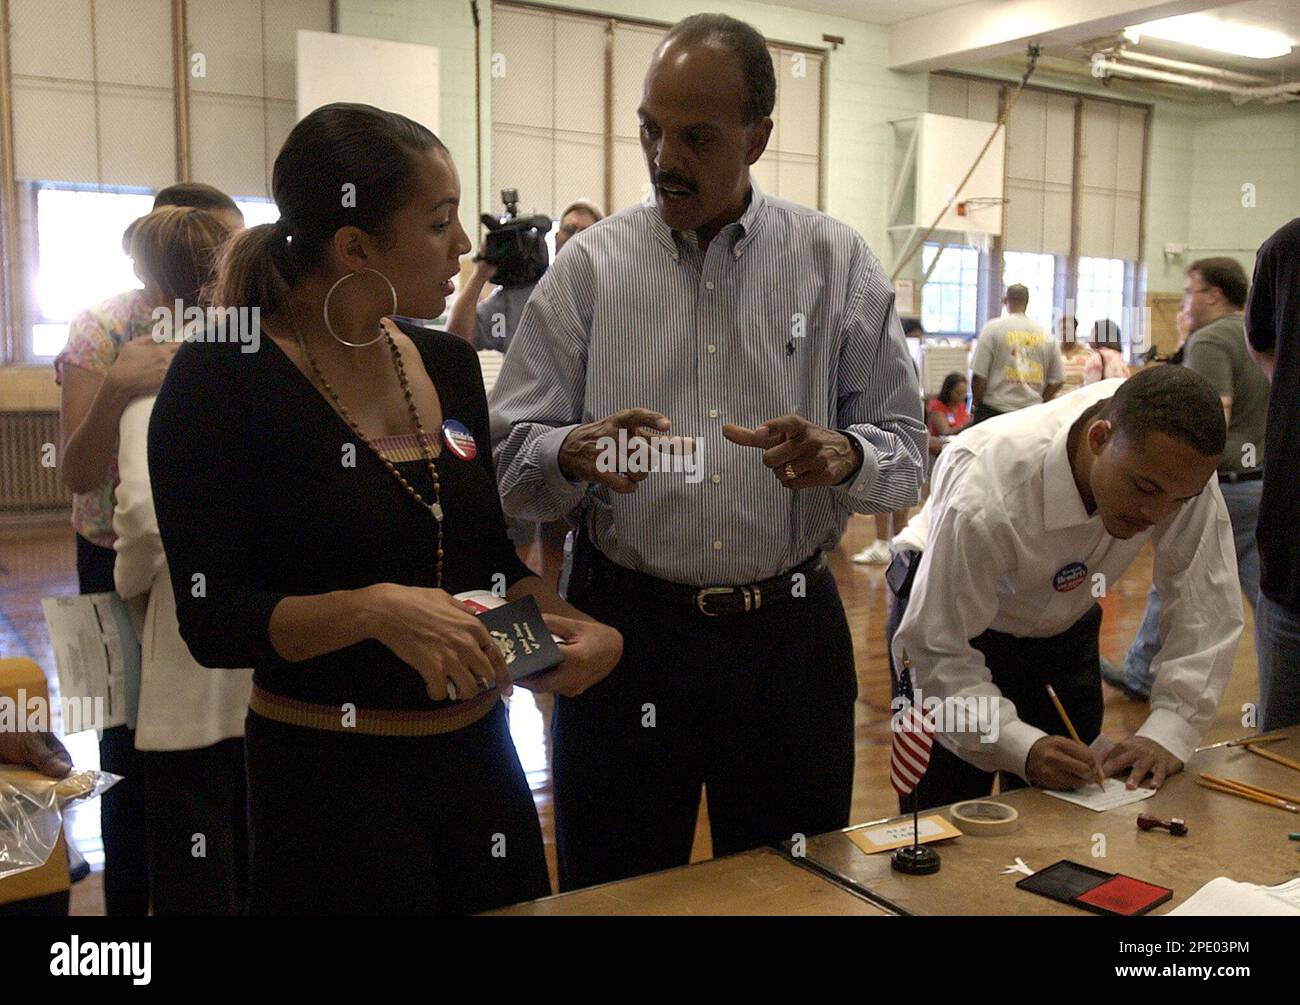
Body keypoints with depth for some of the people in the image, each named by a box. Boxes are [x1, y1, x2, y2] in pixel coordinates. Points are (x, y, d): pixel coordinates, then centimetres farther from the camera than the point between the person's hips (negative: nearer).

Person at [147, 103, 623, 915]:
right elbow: (214, 618, -15)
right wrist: (373, 609, -31)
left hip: (477, 756, 6)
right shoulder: (222, 378, -13)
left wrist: (577, 625, -7)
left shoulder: (449, 364, 4)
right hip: (329, 781, -6)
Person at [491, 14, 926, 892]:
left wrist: (842, 456, -21)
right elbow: (510, 455, -3)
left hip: (790, 631, 1)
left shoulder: (839, 264, 2)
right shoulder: (590, 266, 0)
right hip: (625, 628, 0)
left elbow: (907, 456, 1)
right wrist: (574, 454, -25)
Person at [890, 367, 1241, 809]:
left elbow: (1207, 606, -19)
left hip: (1065, 623, 5)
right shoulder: (984, 501, -39)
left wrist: (1169, 731, -29)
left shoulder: (1178, 462, -25)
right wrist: (1023, 747, -44)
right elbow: (939, 650, -33)